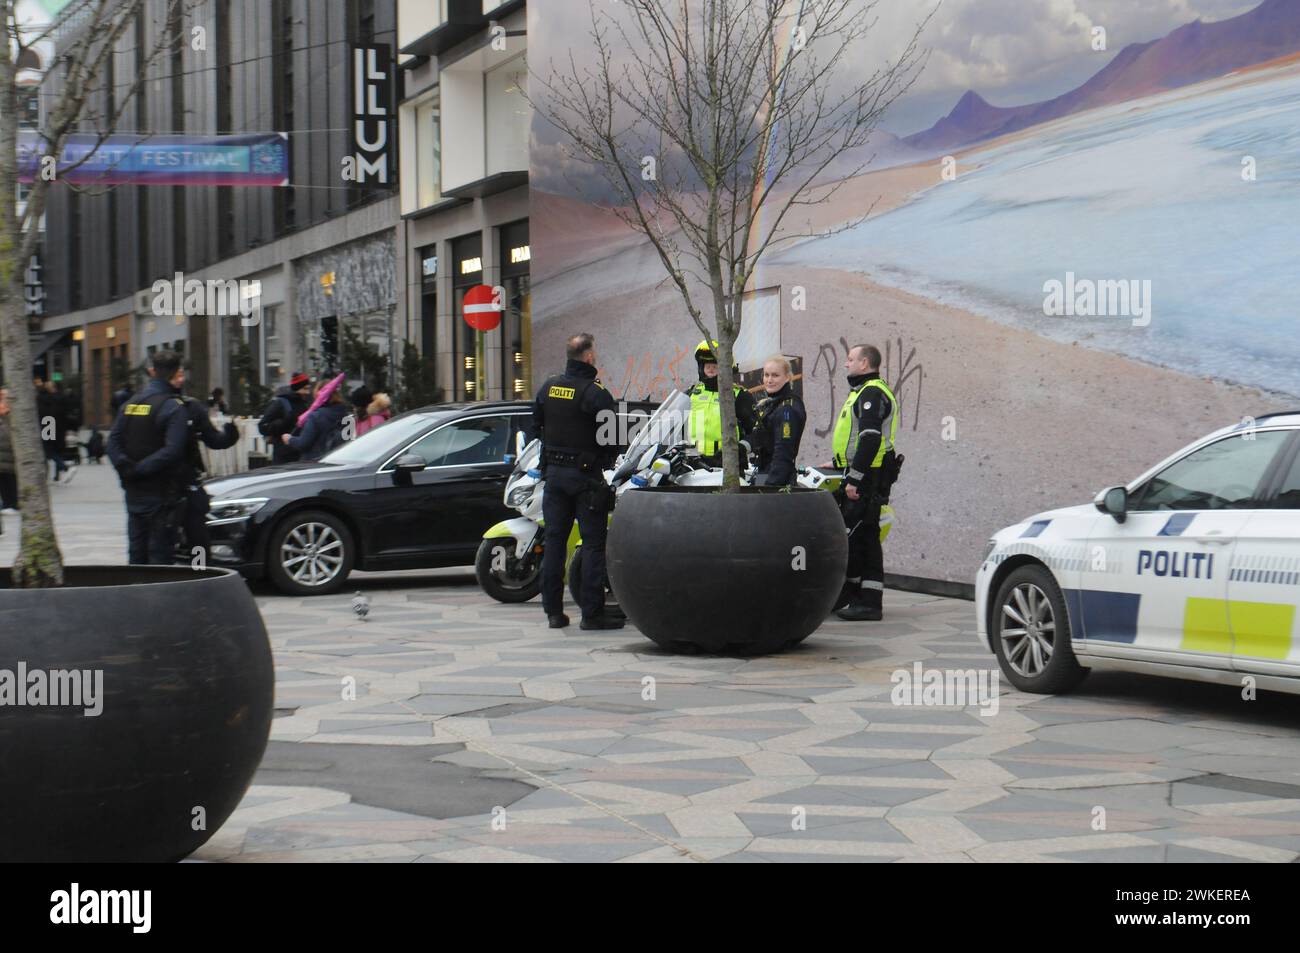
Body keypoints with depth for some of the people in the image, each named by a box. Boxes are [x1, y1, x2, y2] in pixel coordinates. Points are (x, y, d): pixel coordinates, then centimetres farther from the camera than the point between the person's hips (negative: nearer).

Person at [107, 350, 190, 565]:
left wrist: (126, 468, -6)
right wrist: (141, 469, -17)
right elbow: (172, 451, -23)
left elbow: (113, 442, 4)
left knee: (137, 554, 14)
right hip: (161, 494, -6)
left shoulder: (130, 404, 9)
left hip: (134, 493, 6)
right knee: (159, 555, -2)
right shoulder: (174, 407, -13)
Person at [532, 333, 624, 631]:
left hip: (553, 471, 6)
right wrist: (606, 458, 5)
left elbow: (536, 426, 14)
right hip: (585, 473, -6)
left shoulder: (548, 387, 5)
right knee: (593, 543, -2)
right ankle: (593, 612, -4)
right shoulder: (596, 393, -14)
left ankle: (553, 611, 12)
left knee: (554, 540, 10)